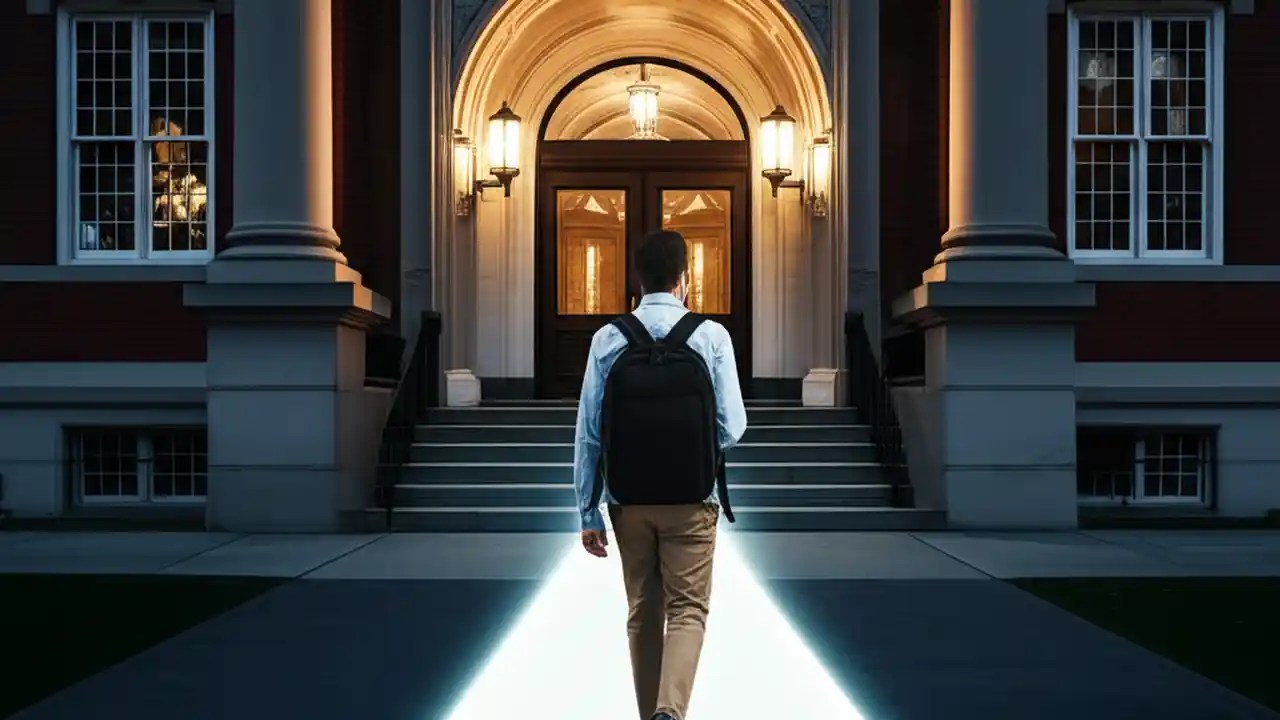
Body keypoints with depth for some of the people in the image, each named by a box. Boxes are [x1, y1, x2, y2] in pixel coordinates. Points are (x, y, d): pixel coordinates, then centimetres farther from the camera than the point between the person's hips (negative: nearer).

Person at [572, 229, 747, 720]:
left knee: (642, 613, 15)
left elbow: (589, 434, -1)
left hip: (627, 500, 2)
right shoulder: (711, 335, -7)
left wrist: (589, 513, 5)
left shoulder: (608, 340, -2)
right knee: (687, 610, 4)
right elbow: (731, 428, -7)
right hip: (691, 500, -2)